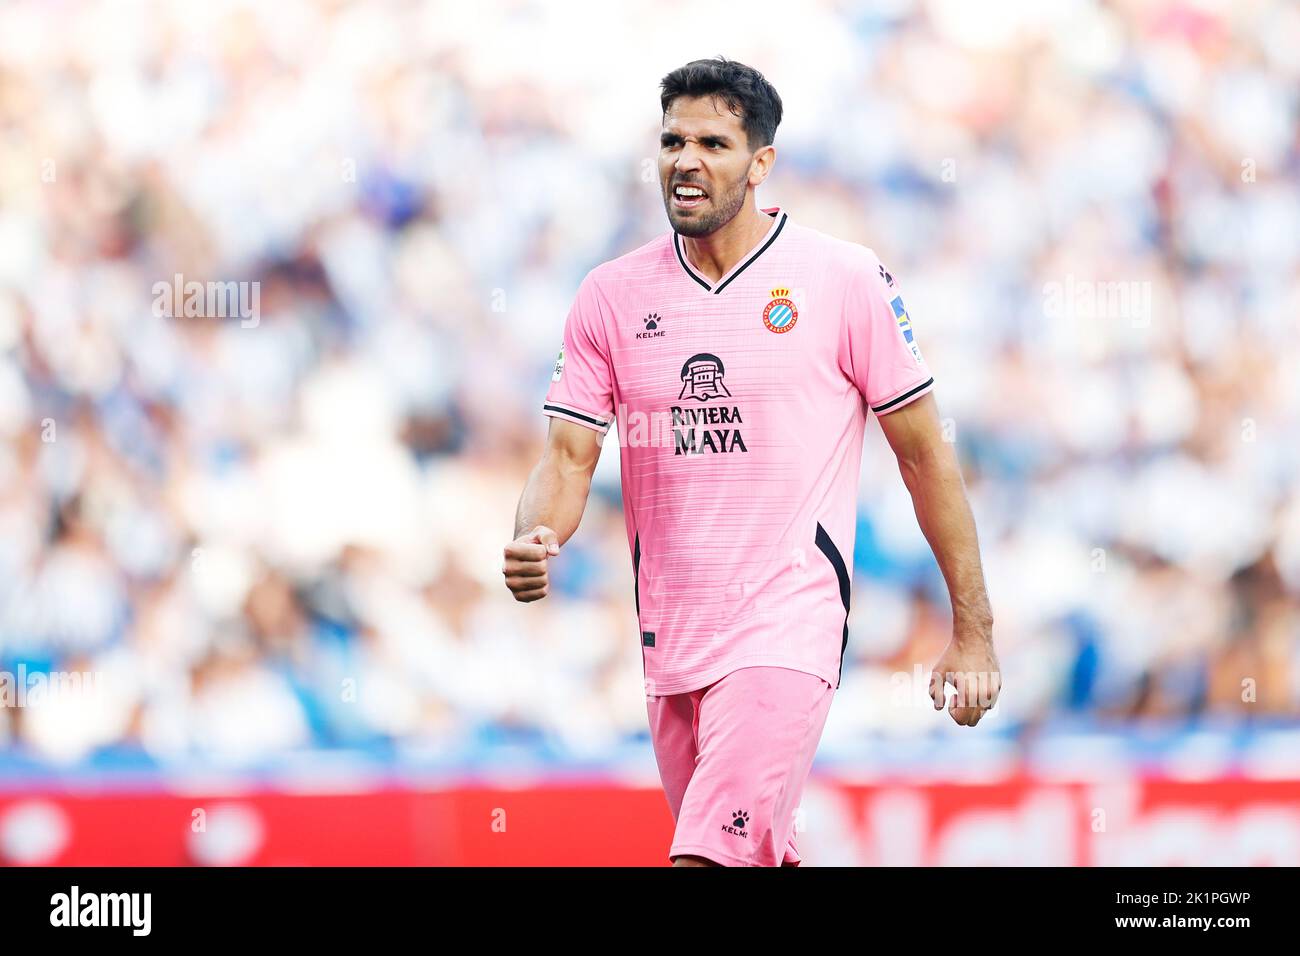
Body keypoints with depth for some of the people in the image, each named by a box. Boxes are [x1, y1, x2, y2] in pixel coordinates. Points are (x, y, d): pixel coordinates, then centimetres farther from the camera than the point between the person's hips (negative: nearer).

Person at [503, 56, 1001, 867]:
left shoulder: (846, 281, -3)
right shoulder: (612, 295, 6)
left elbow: (926, 454, 1)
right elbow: (569, 456, 5)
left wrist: (973, 632, 0)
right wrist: (535, 542, -18)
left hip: (786, 637, -5)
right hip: (668, 641, 5)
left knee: (708, 858, -21)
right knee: (761, 858, 13)